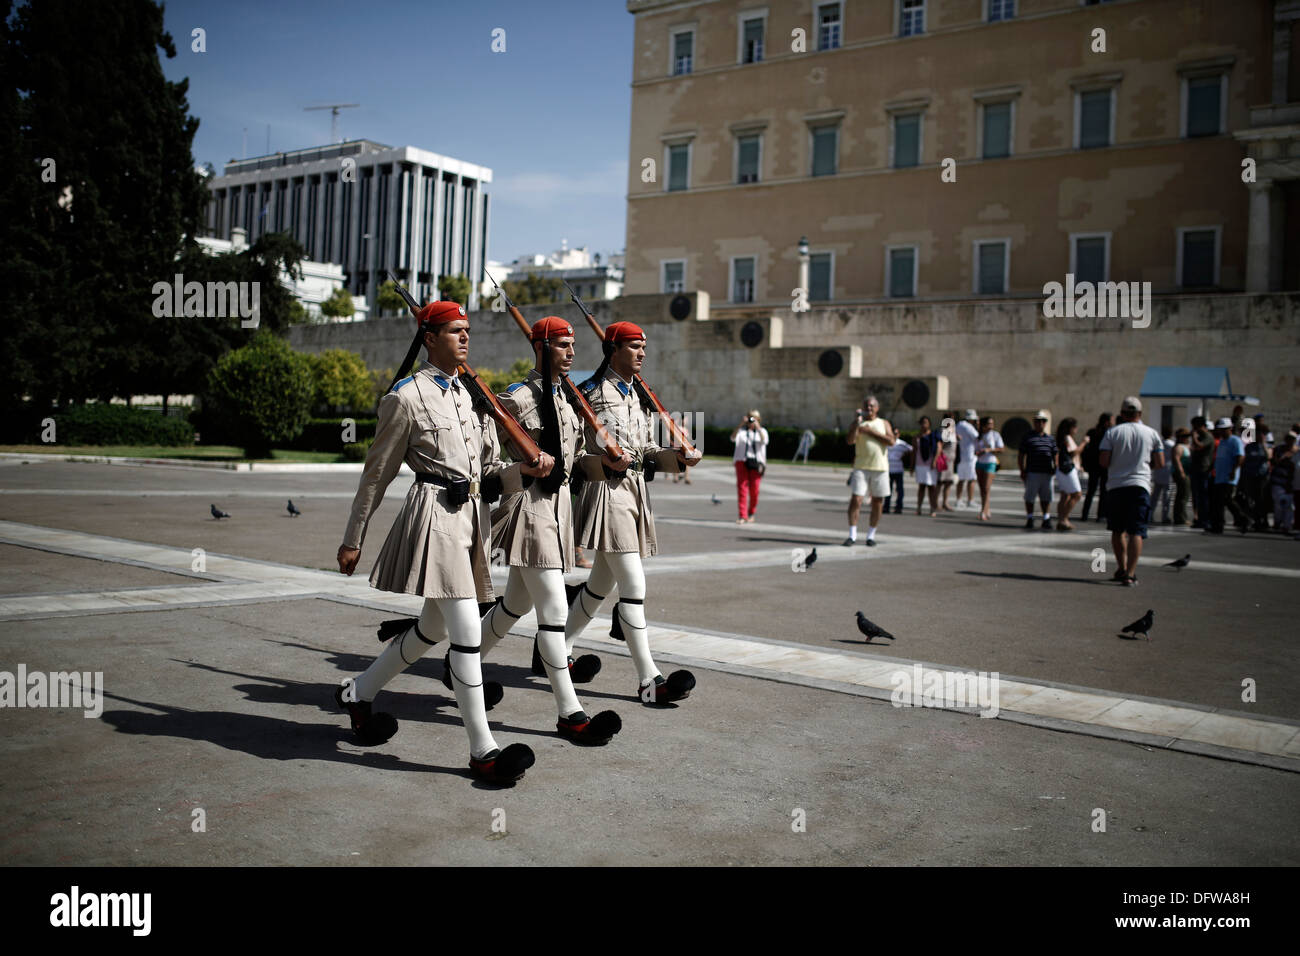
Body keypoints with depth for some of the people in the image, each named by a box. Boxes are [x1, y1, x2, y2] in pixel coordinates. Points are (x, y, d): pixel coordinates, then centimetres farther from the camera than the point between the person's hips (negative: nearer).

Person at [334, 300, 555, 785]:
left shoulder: (474, 394, 16)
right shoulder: (407, 396, -5)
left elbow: (488, 468, 16)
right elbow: (377, 473, -1)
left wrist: (525, 470, -5)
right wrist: (352, 539, 3)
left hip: (472, 513, 8)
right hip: (434, 513, -8)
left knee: (433, 626, 18)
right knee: (467, 629, -12)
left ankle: (358, 692, 38)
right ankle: (482, 750, -5)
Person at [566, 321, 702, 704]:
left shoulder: (639, 395, 18)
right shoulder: (591, 393, -8)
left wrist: (679, 457, 1)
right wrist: (604, 463, -25)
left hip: (636, 492, 9)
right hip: (607, 491, -9)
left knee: (602, 583, 16)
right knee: (634, 585, -11)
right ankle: (648, 680, -8)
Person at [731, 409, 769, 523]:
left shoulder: (762, 431, 10)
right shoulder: (742, 430, 10)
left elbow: (764, 441, -12)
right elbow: (733, 438, -11)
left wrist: (757, 427, -22)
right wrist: (741, 425, -22)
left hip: (756, 462, 0)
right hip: (742, 461, 0)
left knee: (754, 489, 0)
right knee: (742, 486, -10)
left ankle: (751, 513, 22)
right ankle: (742, 516, -11)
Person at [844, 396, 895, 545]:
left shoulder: (884, 423, 11)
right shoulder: (857, 424, 9)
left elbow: (891, 441, -7)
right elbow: (850, 441, -10)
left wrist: (871, 431, -10)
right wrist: (857, 421, -17)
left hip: (880, 467, 1)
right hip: (861, 467, -1)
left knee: (878, 502, 4)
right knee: (855, 499, -11)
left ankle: (871, 535, 15)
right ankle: (852, 535, -7)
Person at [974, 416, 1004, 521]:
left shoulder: (995, 435, -1)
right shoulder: (979, 436, 7)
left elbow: (1001, 449, -5)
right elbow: (976, 450, 9)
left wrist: (989, 450, -16)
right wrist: (980, 452, -14)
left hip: (990, 463, -4)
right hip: (979, 463, 4)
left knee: (987, 488, -12)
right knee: (982, 488, 6)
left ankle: (983, 513, -17)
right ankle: (987, 511, 16)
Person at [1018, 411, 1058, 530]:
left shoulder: (1051, 439, 15)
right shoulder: (1027, 438, 3)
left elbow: (1055, 455, 18)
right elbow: (1022, 455, 1)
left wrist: (1055, 469, 6)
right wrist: (1022, 471, -6)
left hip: (1047, 472, 3)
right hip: (1032, 472, -3)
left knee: (1046, 498, 6)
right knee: (1030, 497, 2)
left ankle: (1046, 519, 12)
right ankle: (1030, 519, 11)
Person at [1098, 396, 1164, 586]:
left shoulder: (1112, 433, 0)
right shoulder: (1152, 434, 4)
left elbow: (1103, 461, -6)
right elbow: (1160, 463, 4)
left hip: (1115, 485, 0)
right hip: (1140, 485, 0)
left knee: (1117, 530, 16)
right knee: (1136, 532, -3)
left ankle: (1122, 568, 25)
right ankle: (1130, 574, -12)